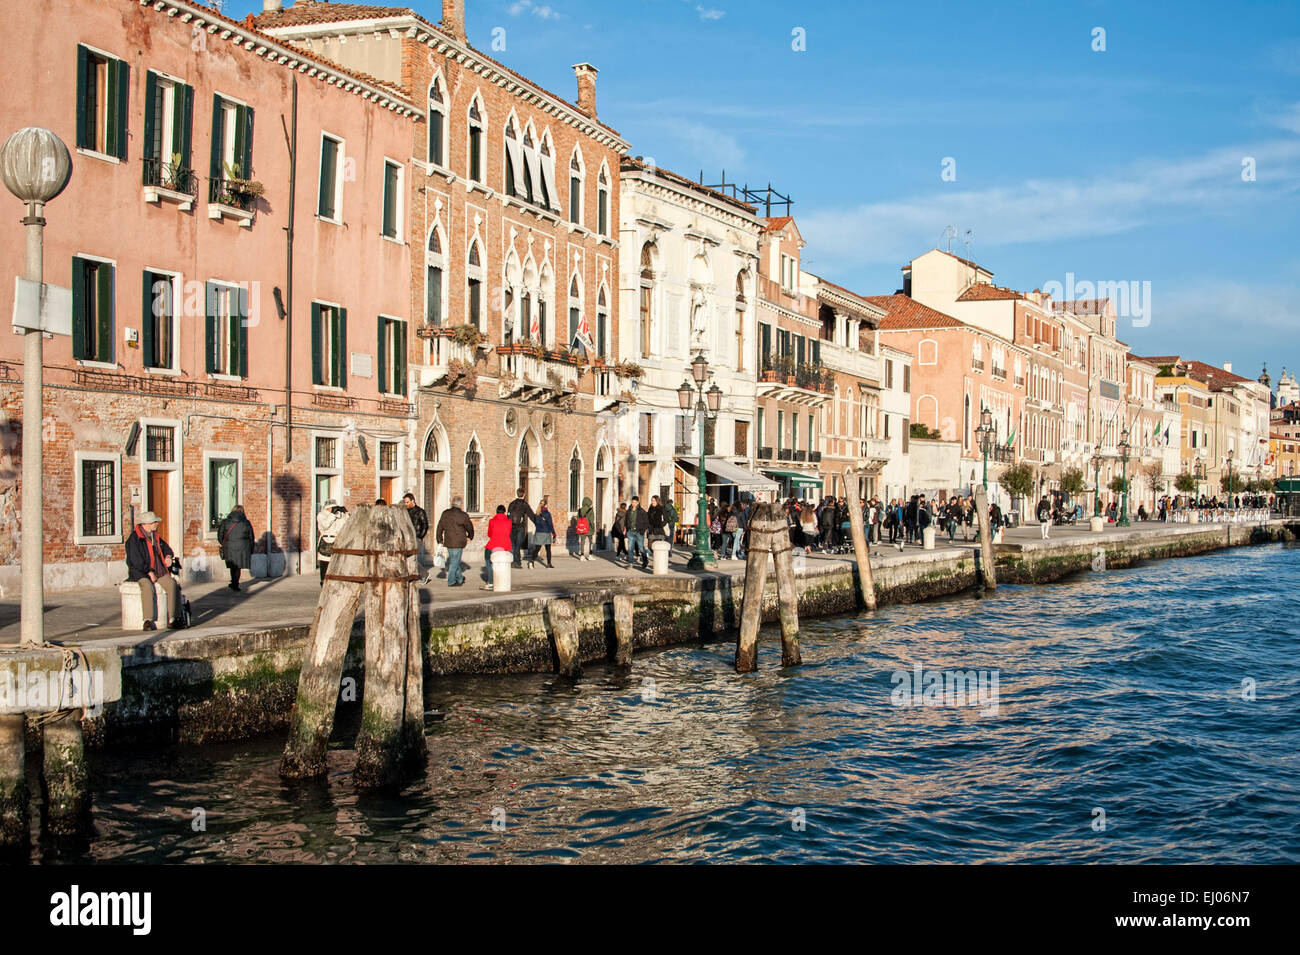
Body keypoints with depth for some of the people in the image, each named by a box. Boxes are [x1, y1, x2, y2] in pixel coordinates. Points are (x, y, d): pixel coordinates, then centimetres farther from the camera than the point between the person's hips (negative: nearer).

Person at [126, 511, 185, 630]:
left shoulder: (155, 536, 15)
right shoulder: (134, 538, -8)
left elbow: (165, 547, 31)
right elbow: (135, 559, -15)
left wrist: (168, 556, 8)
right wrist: (149, 572, -20)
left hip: (158, 571, 6)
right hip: (140, 572, -6)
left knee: (172, 584, -20)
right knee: (147, 586, -37)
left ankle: (174, 618, -19)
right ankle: (148, 621, -38)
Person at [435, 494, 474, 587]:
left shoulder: (445, 514, 6)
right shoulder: (463, 515, -11)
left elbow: (439, 527, 10)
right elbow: (470, 527, 1)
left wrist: (439, 540, 19)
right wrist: (470, 537, 20)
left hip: (448, 542, 6)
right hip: (458, 543, -6)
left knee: (455, 561, 18)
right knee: (454, 562, 1)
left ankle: (460, 579, 28)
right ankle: (451, 582, 4)